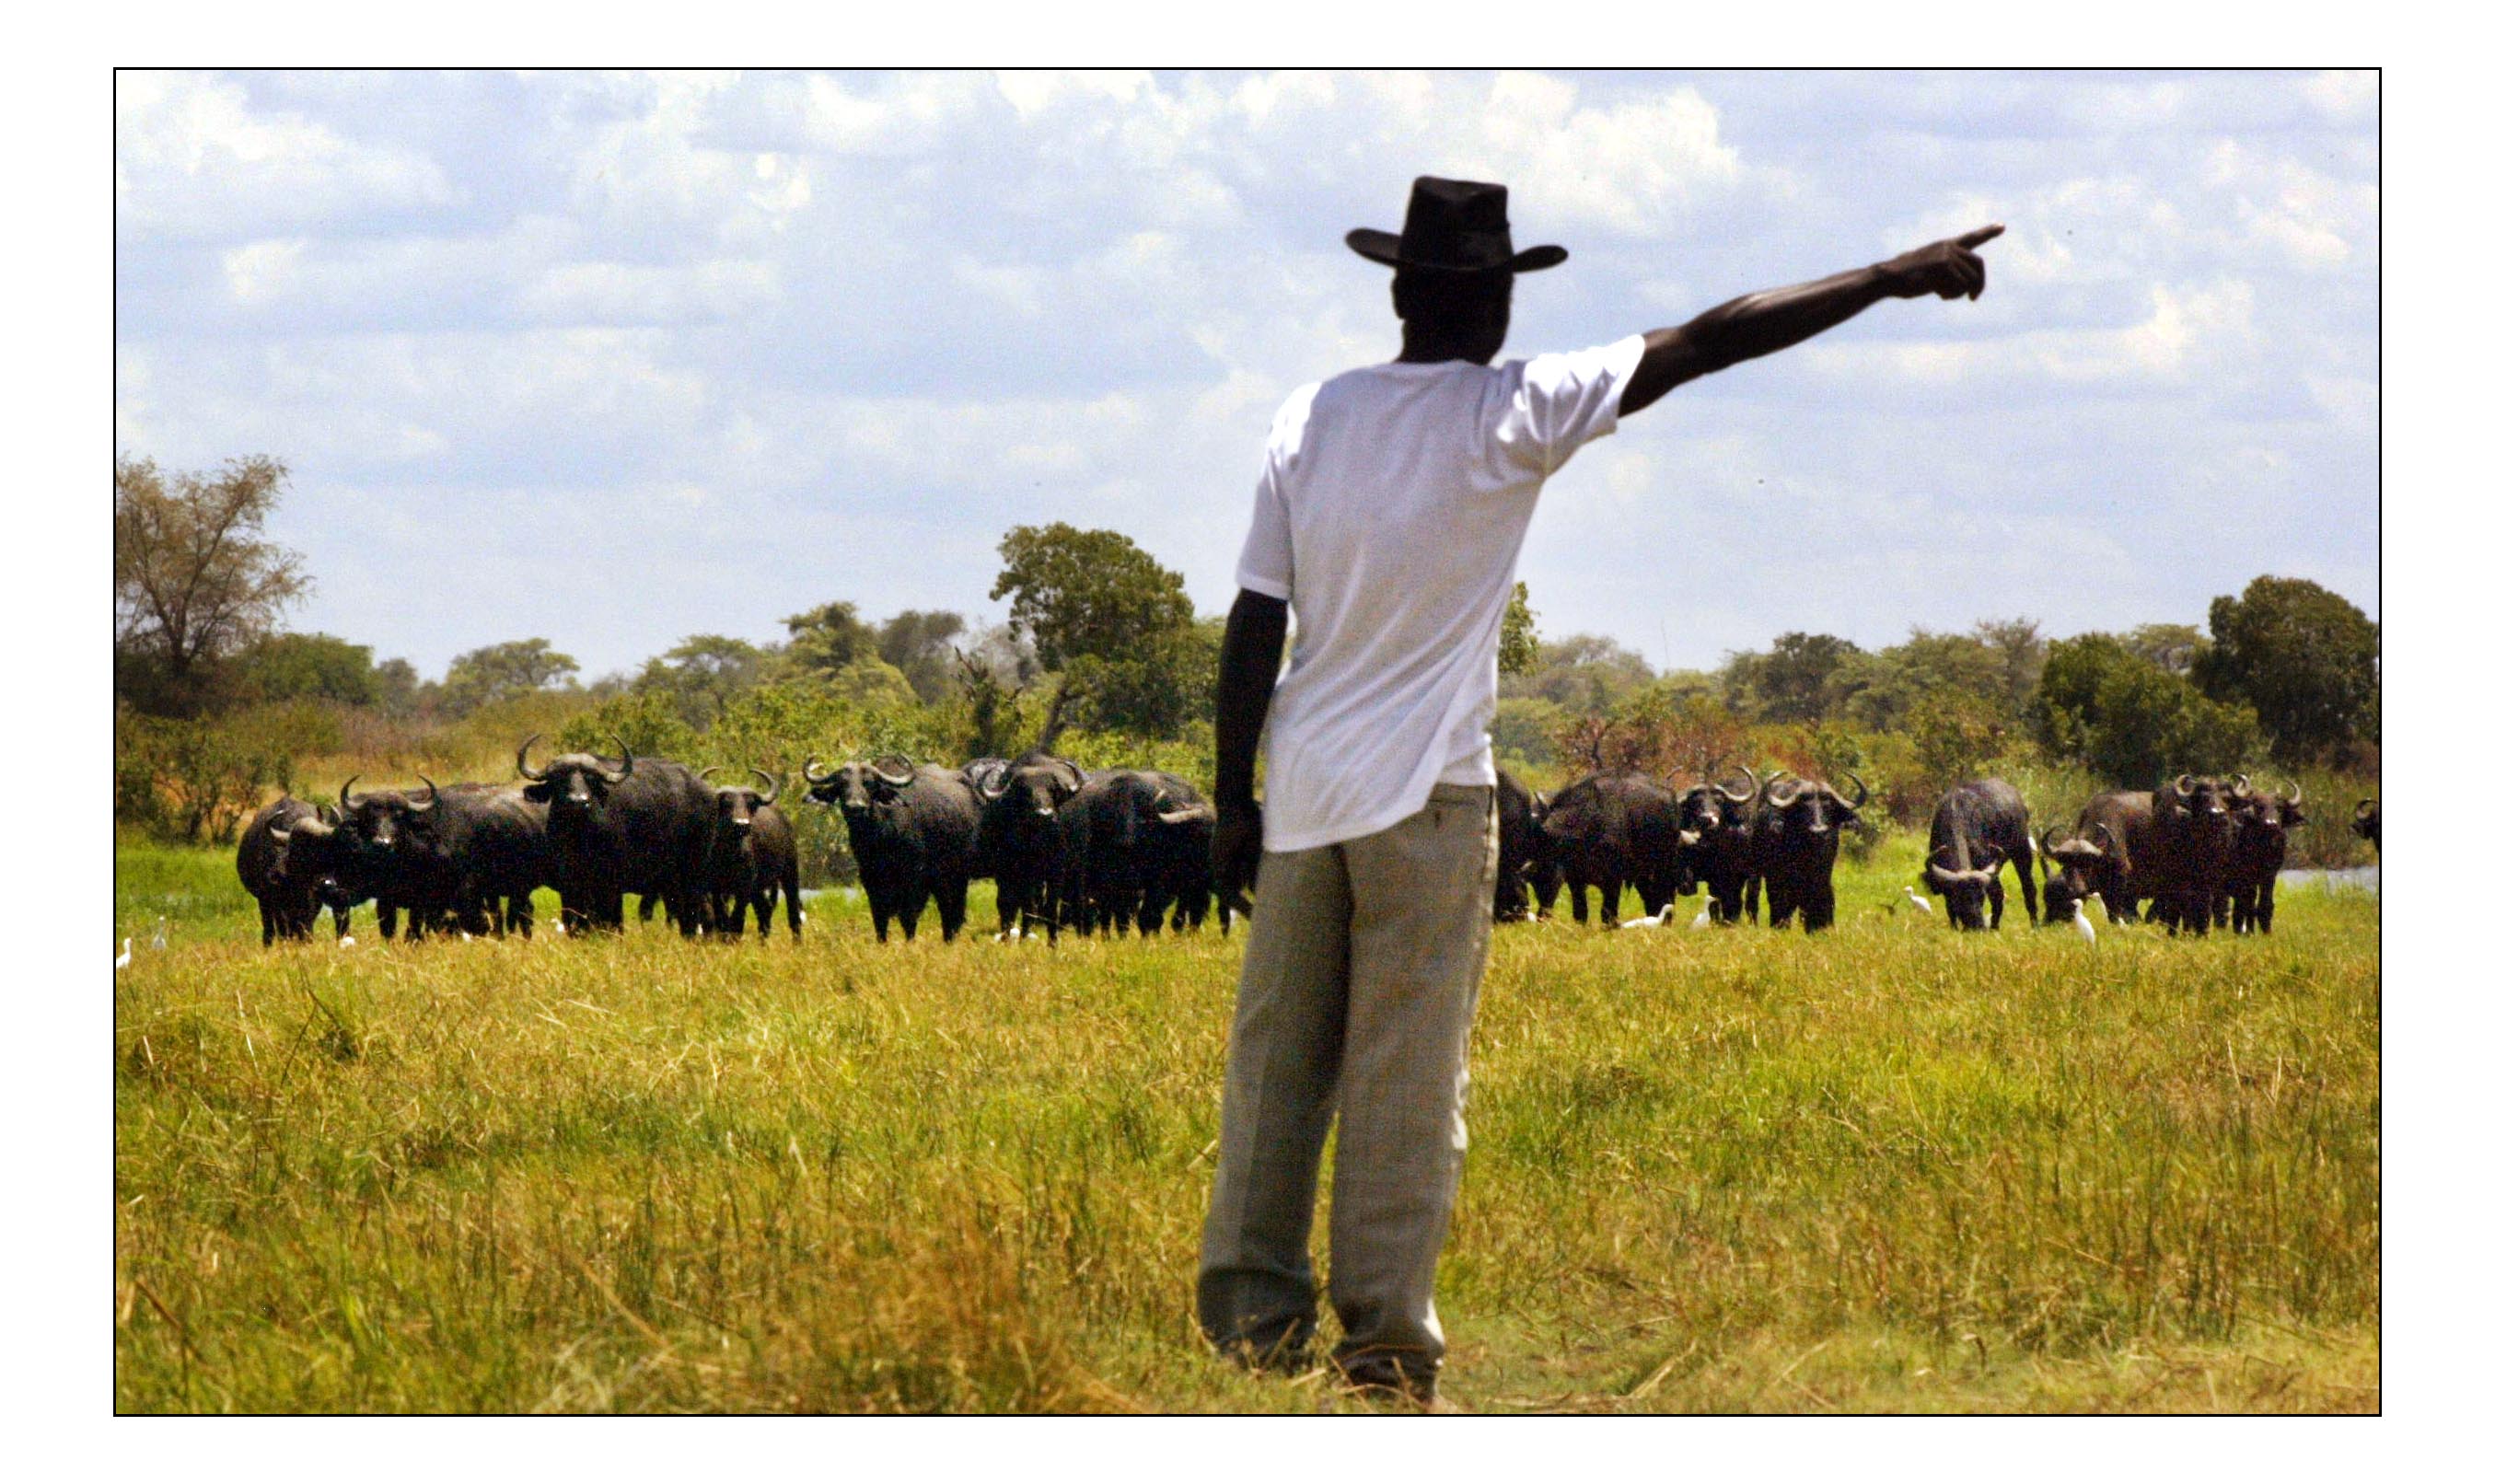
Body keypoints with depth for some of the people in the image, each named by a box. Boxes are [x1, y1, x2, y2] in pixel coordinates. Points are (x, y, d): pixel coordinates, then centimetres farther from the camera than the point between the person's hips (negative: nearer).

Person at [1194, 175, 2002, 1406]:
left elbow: (1253, 627, 5)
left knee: (1276, 1063, 10)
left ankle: (1252, 1309, 9)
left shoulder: (1309, 420, 4)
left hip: (1300, 794, 4)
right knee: (1406, 1076, 0)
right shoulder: (1512, 414, -7)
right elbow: (1707, 343, -8)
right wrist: (1892, 280, -5)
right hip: (1423, 795, -4)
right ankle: (1384, 1332, -2)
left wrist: (1232, 804, 11)